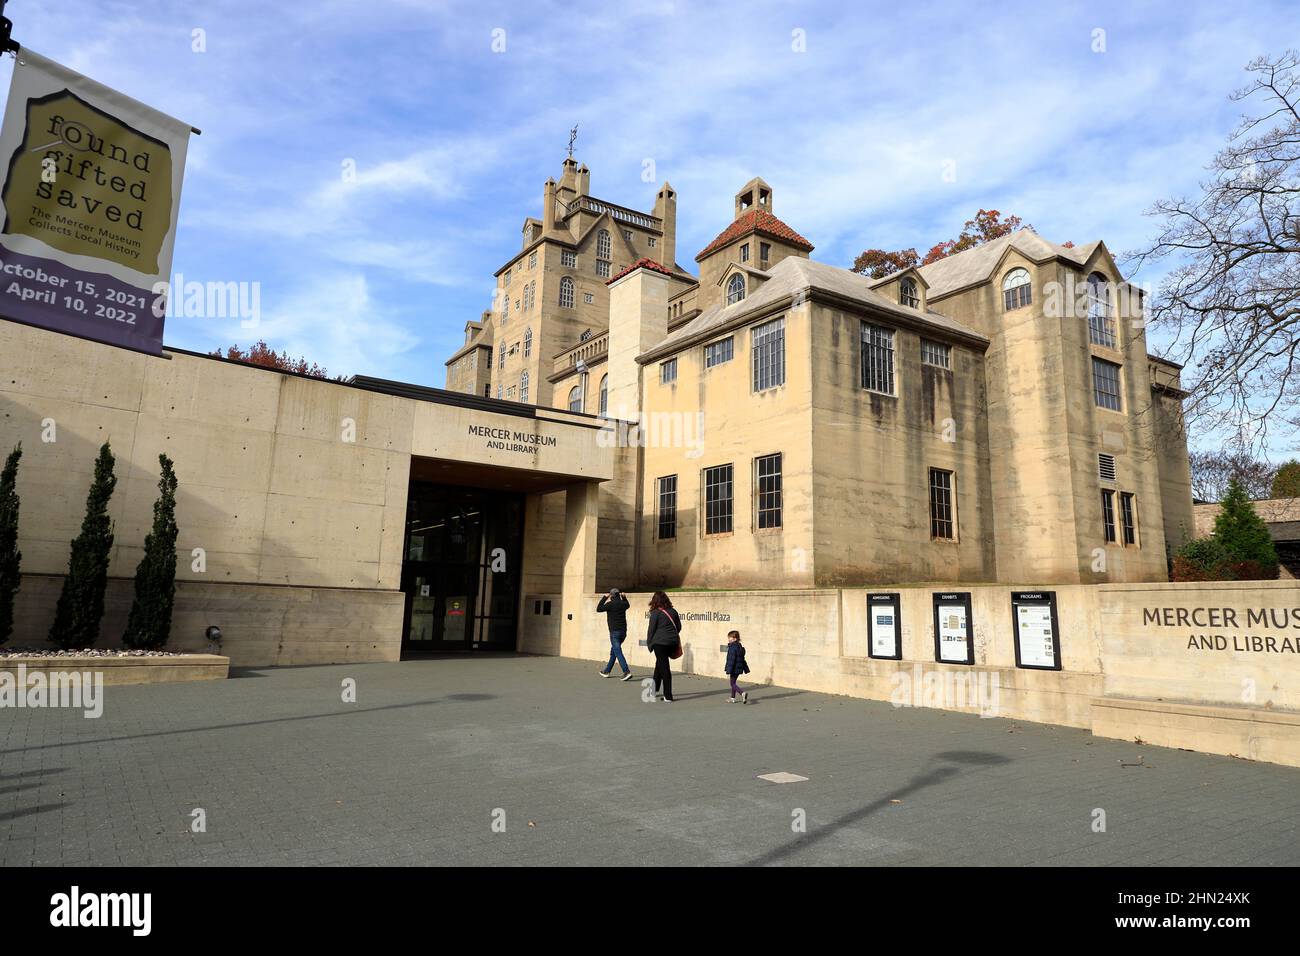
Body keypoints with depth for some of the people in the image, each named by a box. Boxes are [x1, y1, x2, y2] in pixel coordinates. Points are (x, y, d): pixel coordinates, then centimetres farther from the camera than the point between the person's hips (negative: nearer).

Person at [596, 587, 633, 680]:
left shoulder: (610, 604, -10)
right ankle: (607, 671, 28)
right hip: (623, 631, 7)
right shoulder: (623, 603, 8)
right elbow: (627, 604, 33)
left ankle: (627, 672, -24)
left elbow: (598, 609, 0)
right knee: (613, 651, 19)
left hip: (614, 632, -7)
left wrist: (604, 598, 3)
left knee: (618, 652, -11)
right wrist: (623, 597, 31)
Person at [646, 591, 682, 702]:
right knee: (659, 664, 22)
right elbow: (679, 627, 14)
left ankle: (668, 696, 0)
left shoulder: (655, 613, -9)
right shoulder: (673, 611, 7)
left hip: (660, 643, -6)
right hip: (673, 642, 6)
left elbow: (651, 629, -6)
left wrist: (649, 643, 7)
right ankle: (655, 689, 35)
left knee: (664, 668, -1)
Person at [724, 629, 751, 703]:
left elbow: (731, 660, -22)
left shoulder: (732, 647, -19)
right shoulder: (740, 647, 10)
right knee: (733, 683, 20)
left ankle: (743, 693, -22)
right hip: (739, 669, 9)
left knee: (733, 684, -2)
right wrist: (746, 669, 23)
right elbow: (742, 659, 17)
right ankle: (732, 698, 28)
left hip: (734, 669, -9)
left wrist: (729, 671, -22)